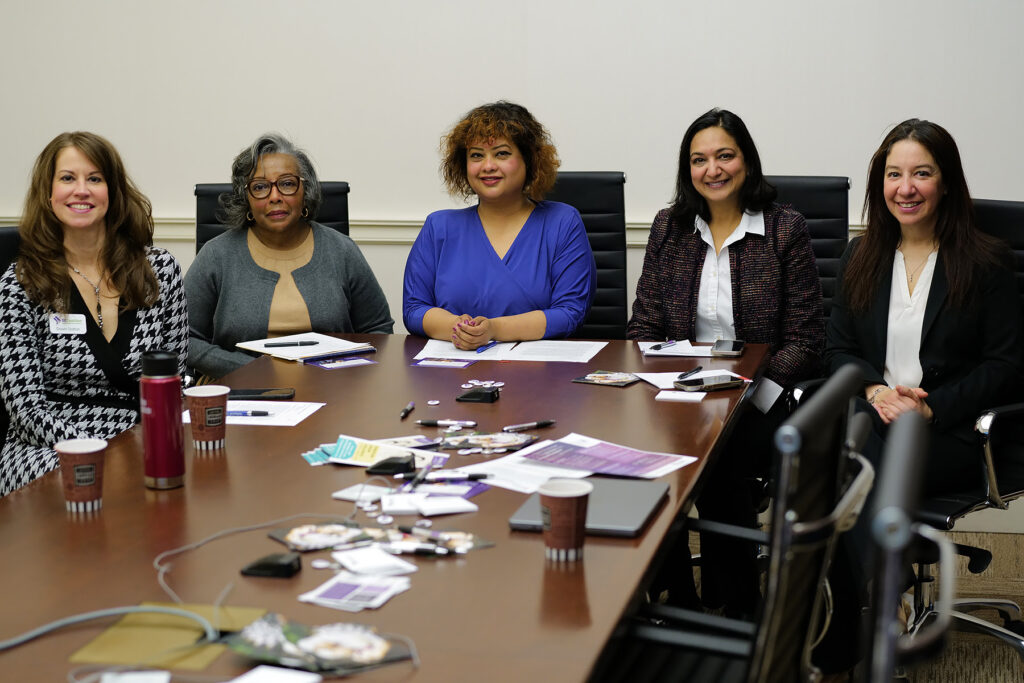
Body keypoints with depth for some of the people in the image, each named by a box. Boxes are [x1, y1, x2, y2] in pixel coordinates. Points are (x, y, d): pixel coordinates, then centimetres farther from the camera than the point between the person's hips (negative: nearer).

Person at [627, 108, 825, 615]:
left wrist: (747, 391, -17)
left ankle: (736, 607, -13)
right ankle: (675, 598, -14)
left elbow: (804, 341, -2)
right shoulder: (669, 227, 11)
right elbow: (644, 326, 10)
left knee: (721, 459, -32)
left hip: (759, 400, -2)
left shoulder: (785, 231, 1)